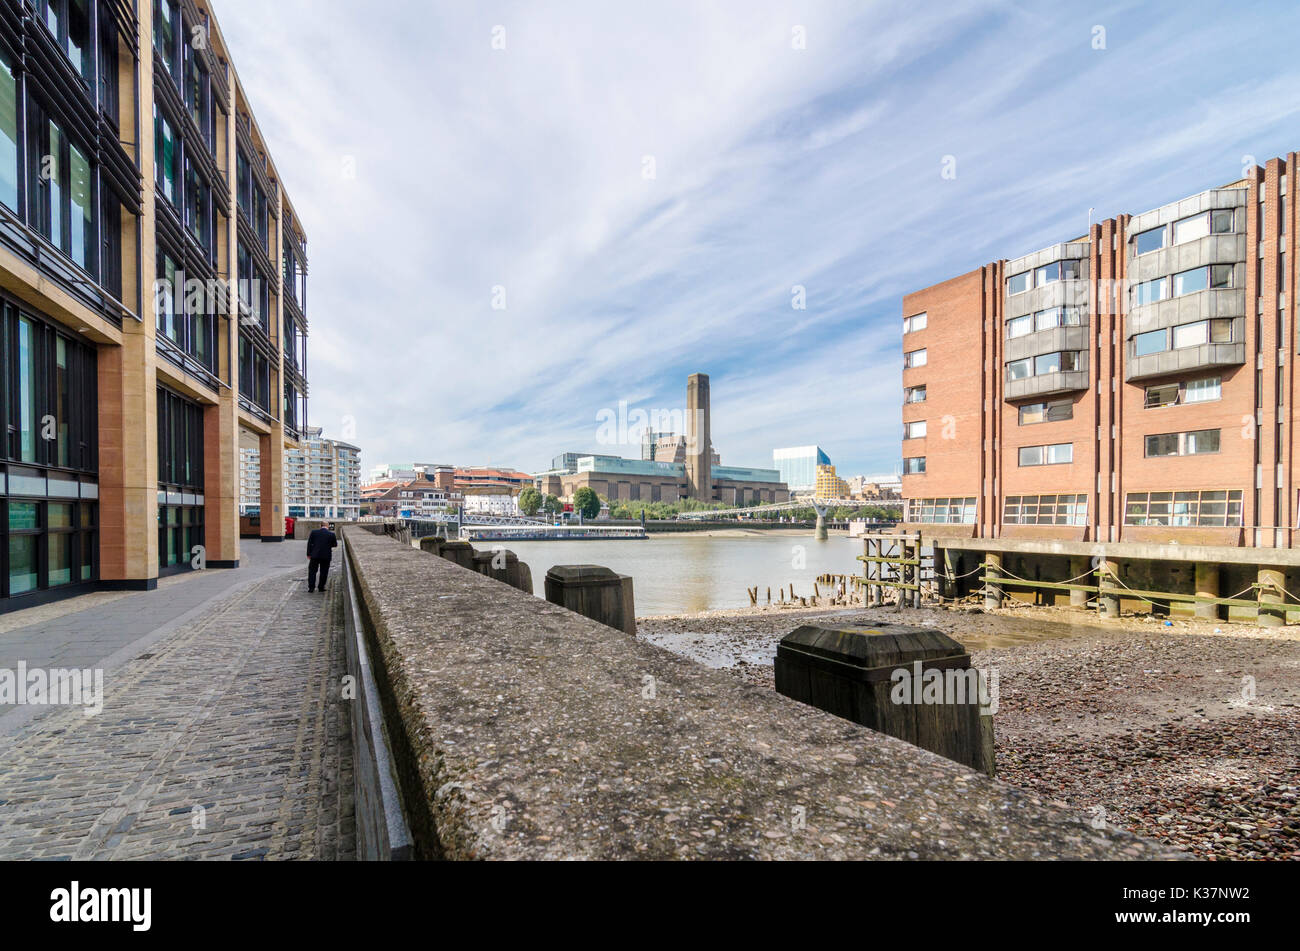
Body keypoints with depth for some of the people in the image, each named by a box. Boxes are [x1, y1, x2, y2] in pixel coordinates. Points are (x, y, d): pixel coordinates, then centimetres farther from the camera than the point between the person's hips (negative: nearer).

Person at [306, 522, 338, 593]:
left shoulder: (314, 532, -2)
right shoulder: (332, 534, -6)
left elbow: (309, 543, 1)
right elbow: (335, 545, 4)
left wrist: (308, 554, 7)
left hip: (315, 555, 1)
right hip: (326, 556, -1)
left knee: (312, 571, 13)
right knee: (323, 573, 9)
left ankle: (311, 587, 11)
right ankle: (321, 588, 13)